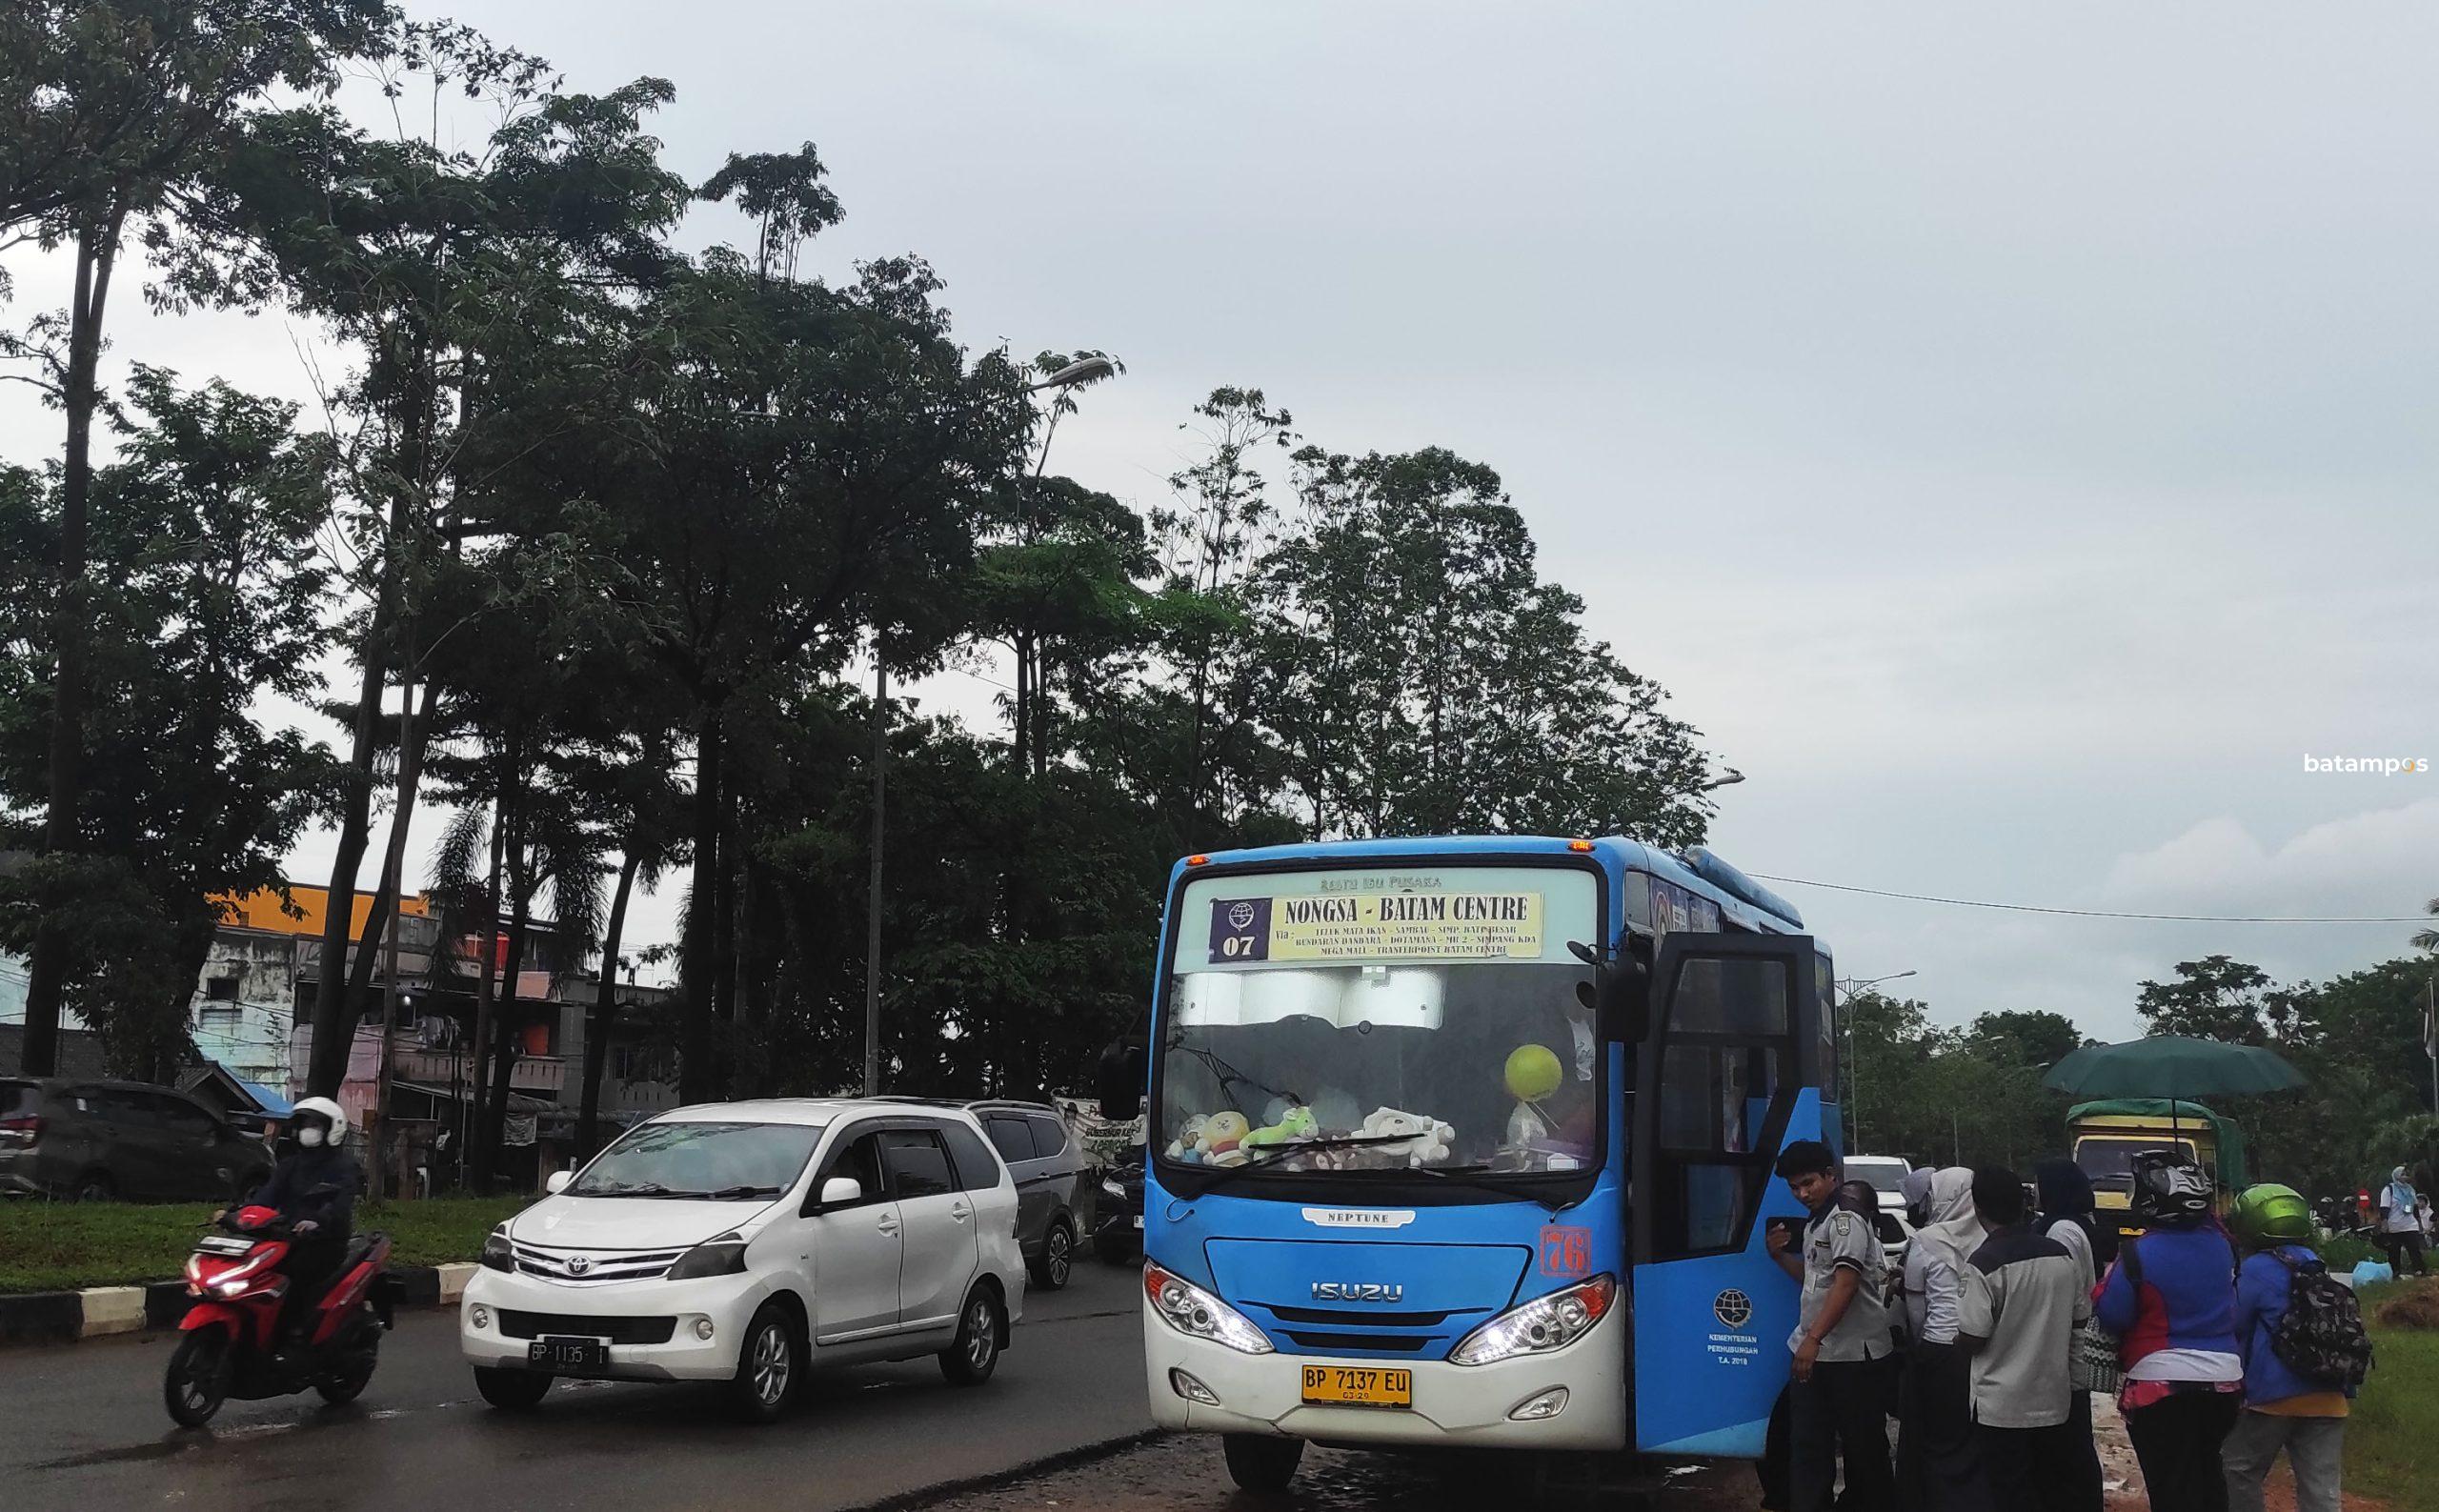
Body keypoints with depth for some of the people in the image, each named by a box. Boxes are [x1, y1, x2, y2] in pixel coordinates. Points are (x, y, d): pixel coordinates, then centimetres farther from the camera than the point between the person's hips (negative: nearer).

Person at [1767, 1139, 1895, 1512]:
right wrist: (1780, 1255, 9)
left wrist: (1814, 1338, -28)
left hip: (1853, 1354, -9)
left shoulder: (1846, 1220, -12)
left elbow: (1845, 1283, -22)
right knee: (1806, 1445, 7)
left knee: (1863, 1446, 3)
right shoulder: (1814, 1224, 16)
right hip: (1813, 1354, 9)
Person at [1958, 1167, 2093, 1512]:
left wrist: (1957, 1339, 4)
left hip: (2002, 1406, -5)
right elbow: (2079, 1318, 10)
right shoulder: (2063, 1254, -1)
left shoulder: (1984, 1263, -18)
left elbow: (1972, 1340, -17)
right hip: (2054, 1398, 5)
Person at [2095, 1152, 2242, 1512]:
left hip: (2162, 1384, -6)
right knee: (2207, 1475, 23)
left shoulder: (2139, 1254, -18)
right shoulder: (2220, 1243, 1)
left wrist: (2109, 1282, 6)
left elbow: (2112, 1317, -10)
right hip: (2224, 1379, 6)